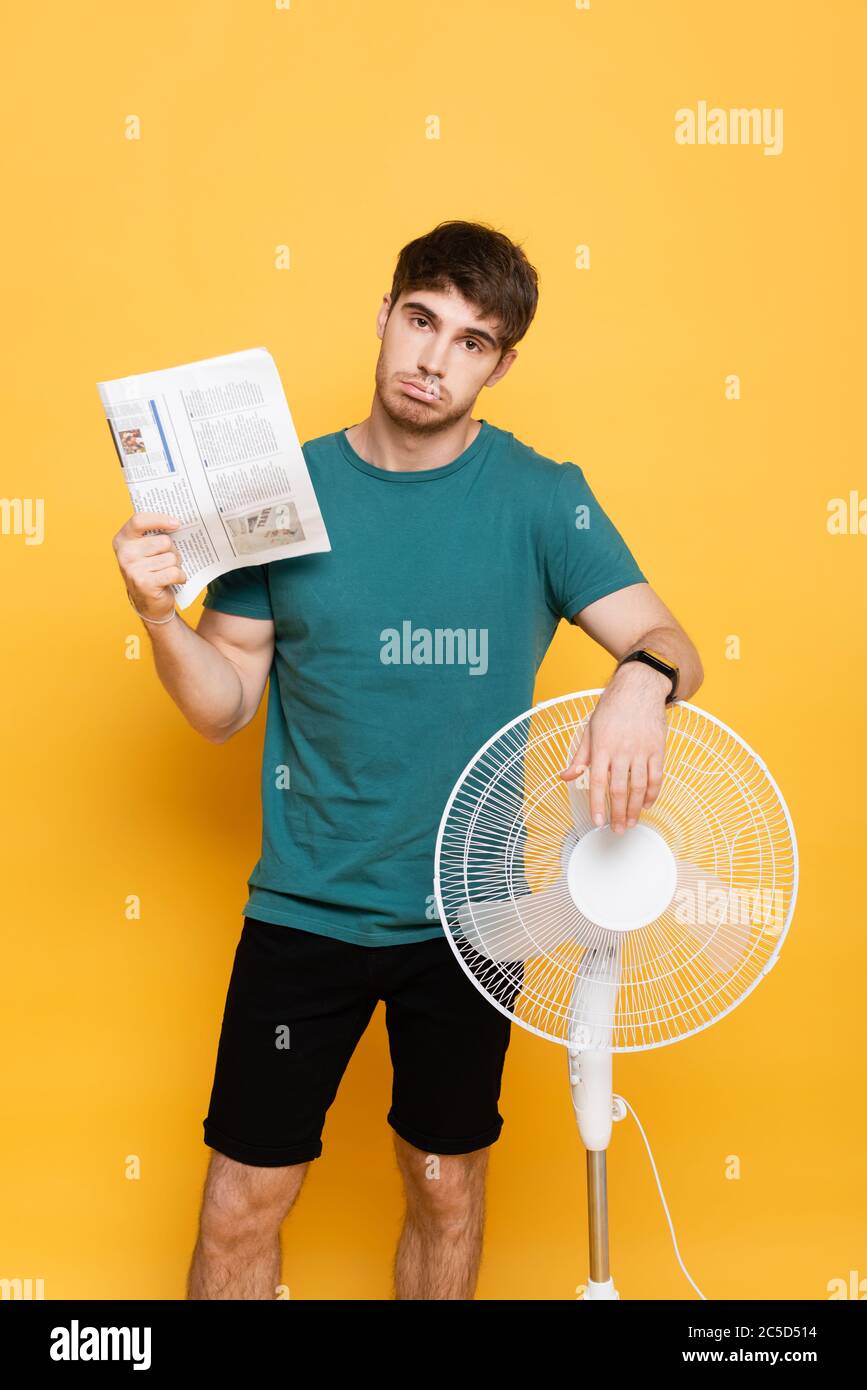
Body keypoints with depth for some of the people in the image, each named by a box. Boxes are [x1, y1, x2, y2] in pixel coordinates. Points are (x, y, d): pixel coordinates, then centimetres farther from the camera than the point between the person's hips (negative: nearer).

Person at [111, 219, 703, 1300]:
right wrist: (159, 614, -19)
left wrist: (642, 679, -31)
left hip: (469, 915, 0)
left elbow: (669, 644, -8)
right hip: (305, 908, 0)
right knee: (241, 1206, 7)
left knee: (446, 1188, 18)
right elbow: (223, 710, -1)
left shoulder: (542, 498, -5)